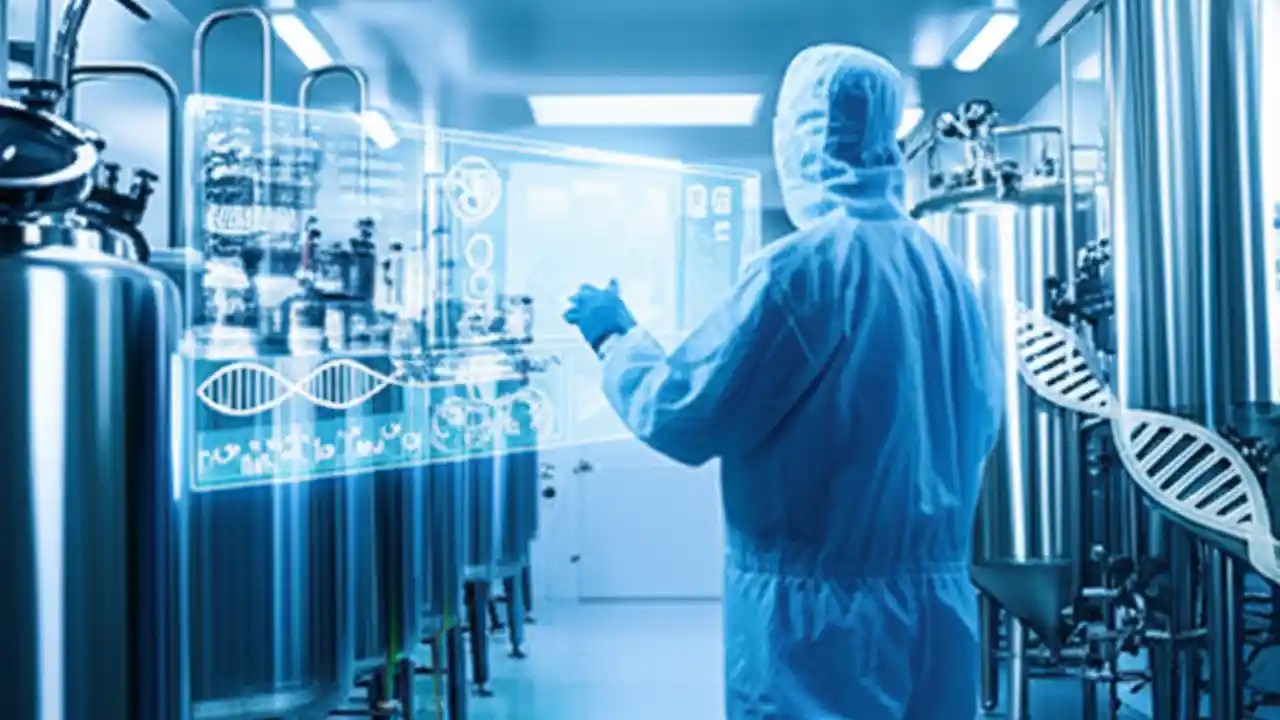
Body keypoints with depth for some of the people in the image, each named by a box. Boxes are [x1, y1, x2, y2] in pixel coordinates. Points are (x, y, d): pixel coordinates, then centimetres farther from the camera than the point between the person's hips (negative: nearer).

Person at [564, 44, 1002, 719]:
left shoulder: (803, 265, -17)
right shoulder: (945, 268, 4)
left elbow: (681, 418, -12)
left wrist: (615, 336, 6)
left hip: (823, 612, -6)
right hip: (939, 599, 7)